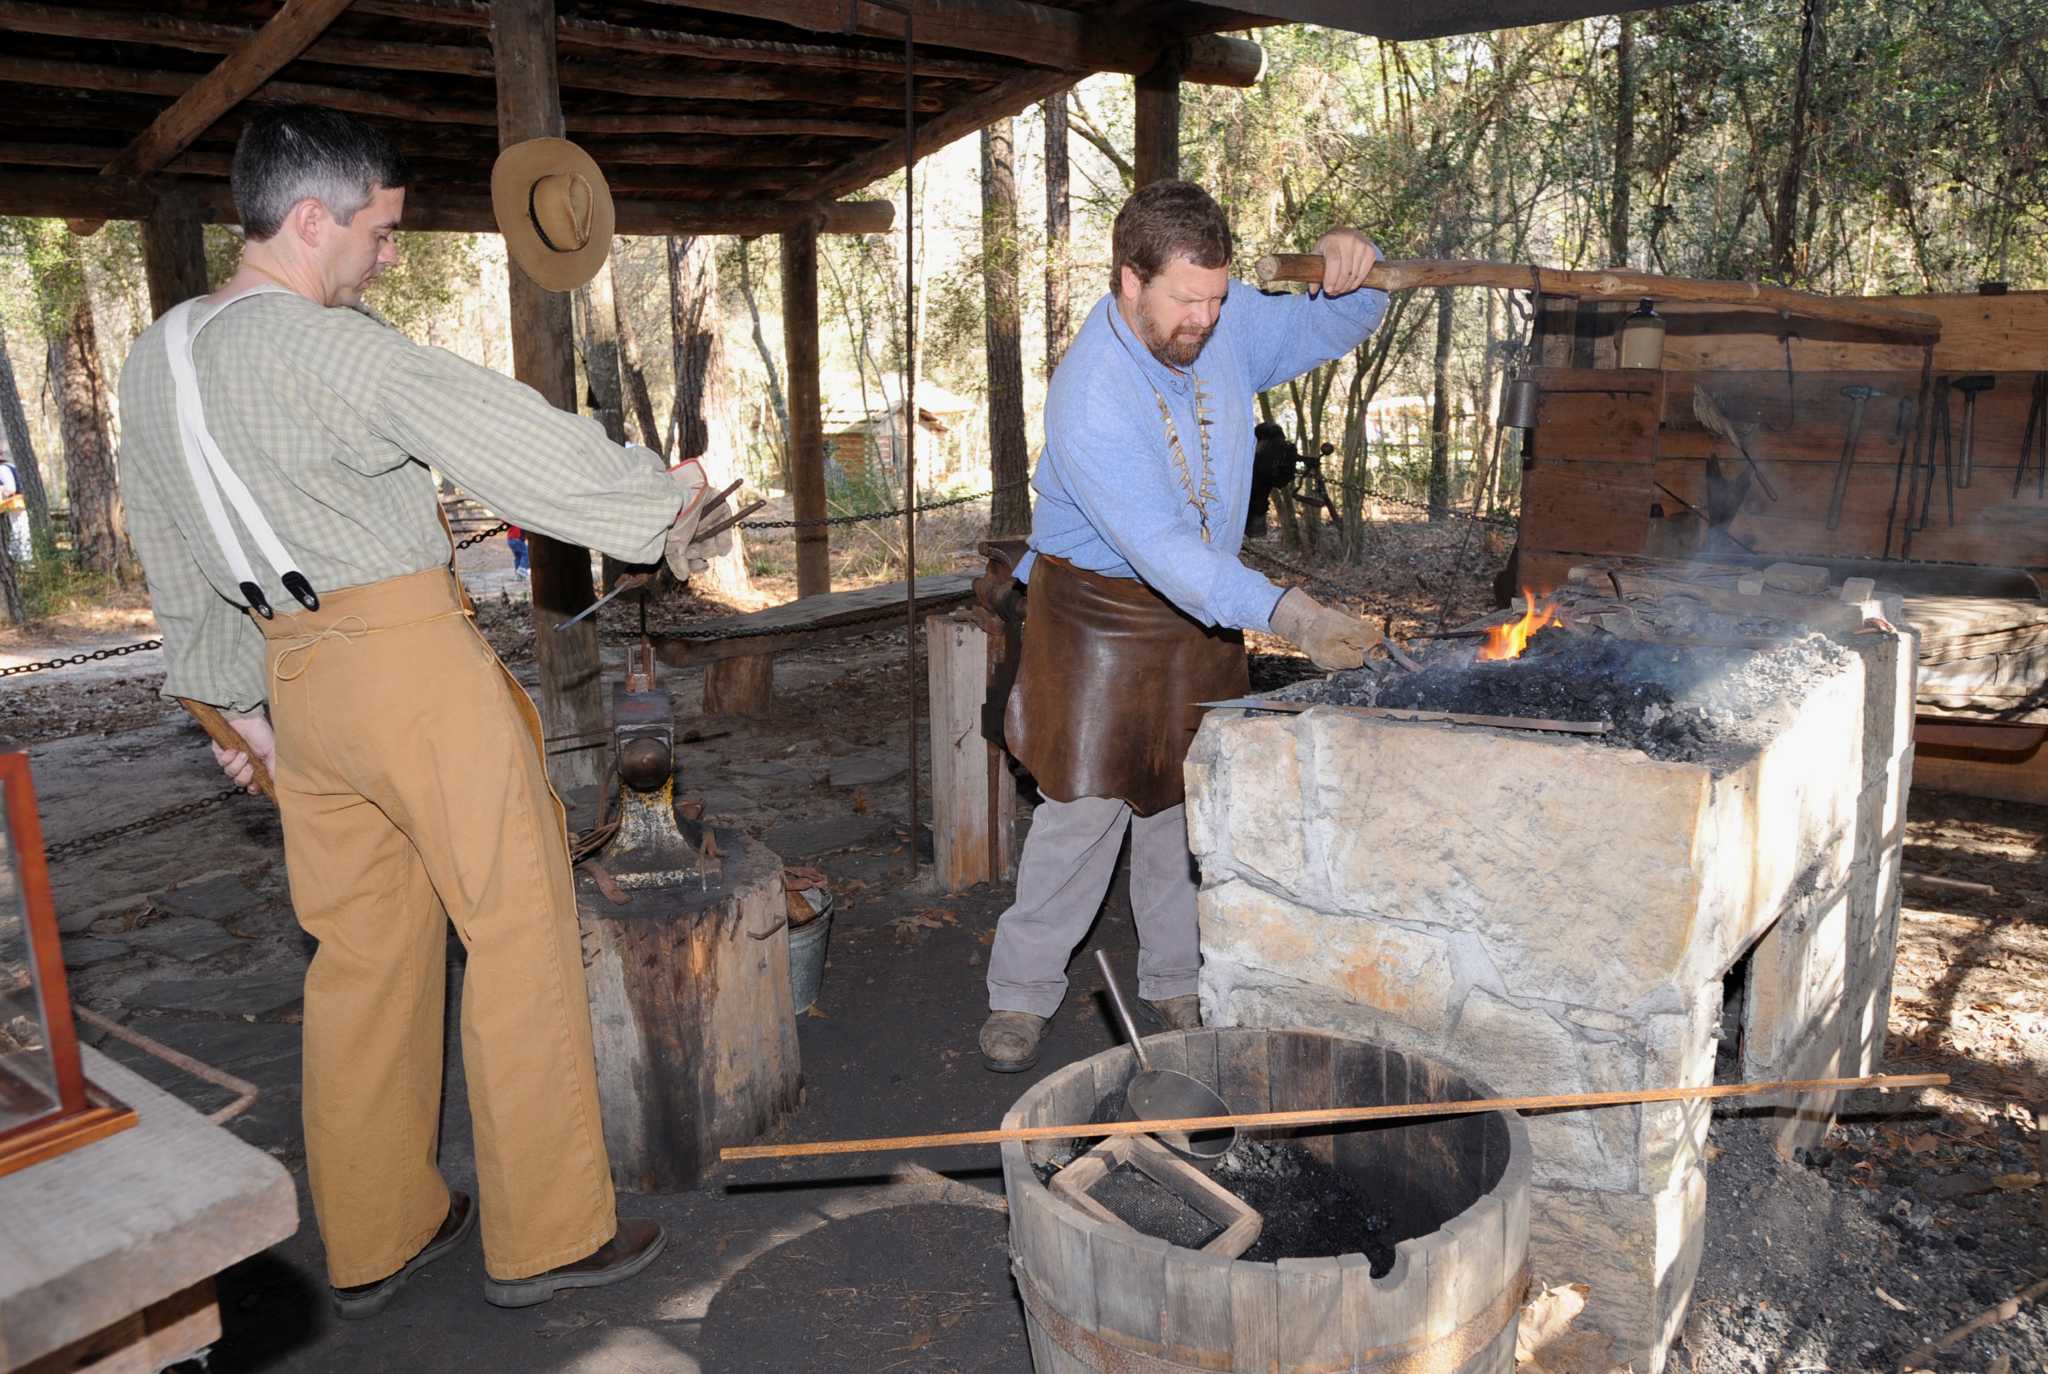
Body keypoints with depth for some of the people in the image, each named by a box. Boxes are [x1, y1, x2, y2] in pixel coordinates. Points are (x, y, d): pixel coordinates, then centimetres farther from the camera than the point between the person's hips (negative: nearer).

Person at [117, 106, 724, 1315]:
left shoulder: (155, 360, 13)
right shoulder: (325, 345, -14)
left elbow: (177, 561, 19)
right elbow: (509, 436, -13)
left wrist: (237, 696, 27)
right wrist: (658, 494, 1)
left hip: (298, 676, 8)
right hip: (410, 656, -8)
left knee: (365, 948, 14)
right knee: (520, 929, 1)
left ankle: (375, 1237, 25)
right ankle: (548, 1233, 10)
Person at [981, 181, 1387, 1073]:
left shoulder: (1226, 323, -7)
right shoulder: (1089, 398, -29)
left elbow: (1330, 330, 11)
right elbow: (1162, 549, -36)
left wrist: (1354, 273, -14)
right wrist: (1289, 617, -46)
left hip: (1204, 608, 6)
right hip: (1102, 610, -6)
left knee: (1187, 799, 11)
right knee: (1085, 806, -4)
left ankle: (1175, 980, 26)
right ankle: (1022, 993, 12)